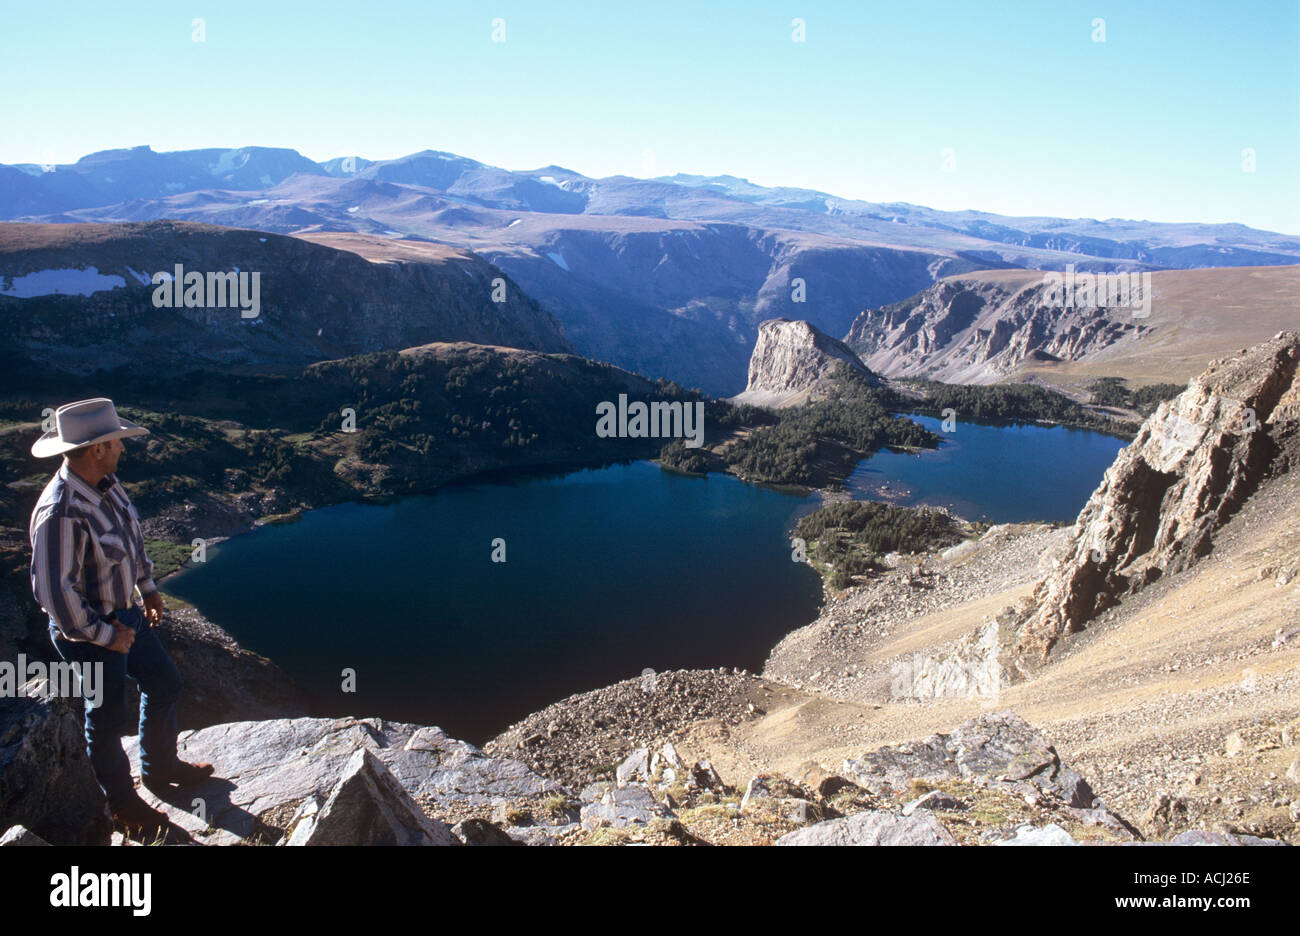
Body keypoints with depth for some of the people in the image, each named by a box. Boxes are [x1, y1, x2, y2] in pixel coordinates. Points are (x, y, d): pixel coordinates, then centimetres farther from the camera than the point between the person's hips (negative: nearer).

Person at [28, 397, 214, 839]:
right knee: (108, 718, 11)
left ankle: (161, 768, 44)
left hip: (126, 613, 9)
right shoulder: (61, 512, -32)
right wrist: (103, 635, -21)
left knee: (164, 685, 21)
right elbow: (53, 591, -30)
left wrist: (148, 587, 17)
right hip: (89, 632, -9)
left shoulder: (106, 484, -4)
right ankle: (122, 804, 34)